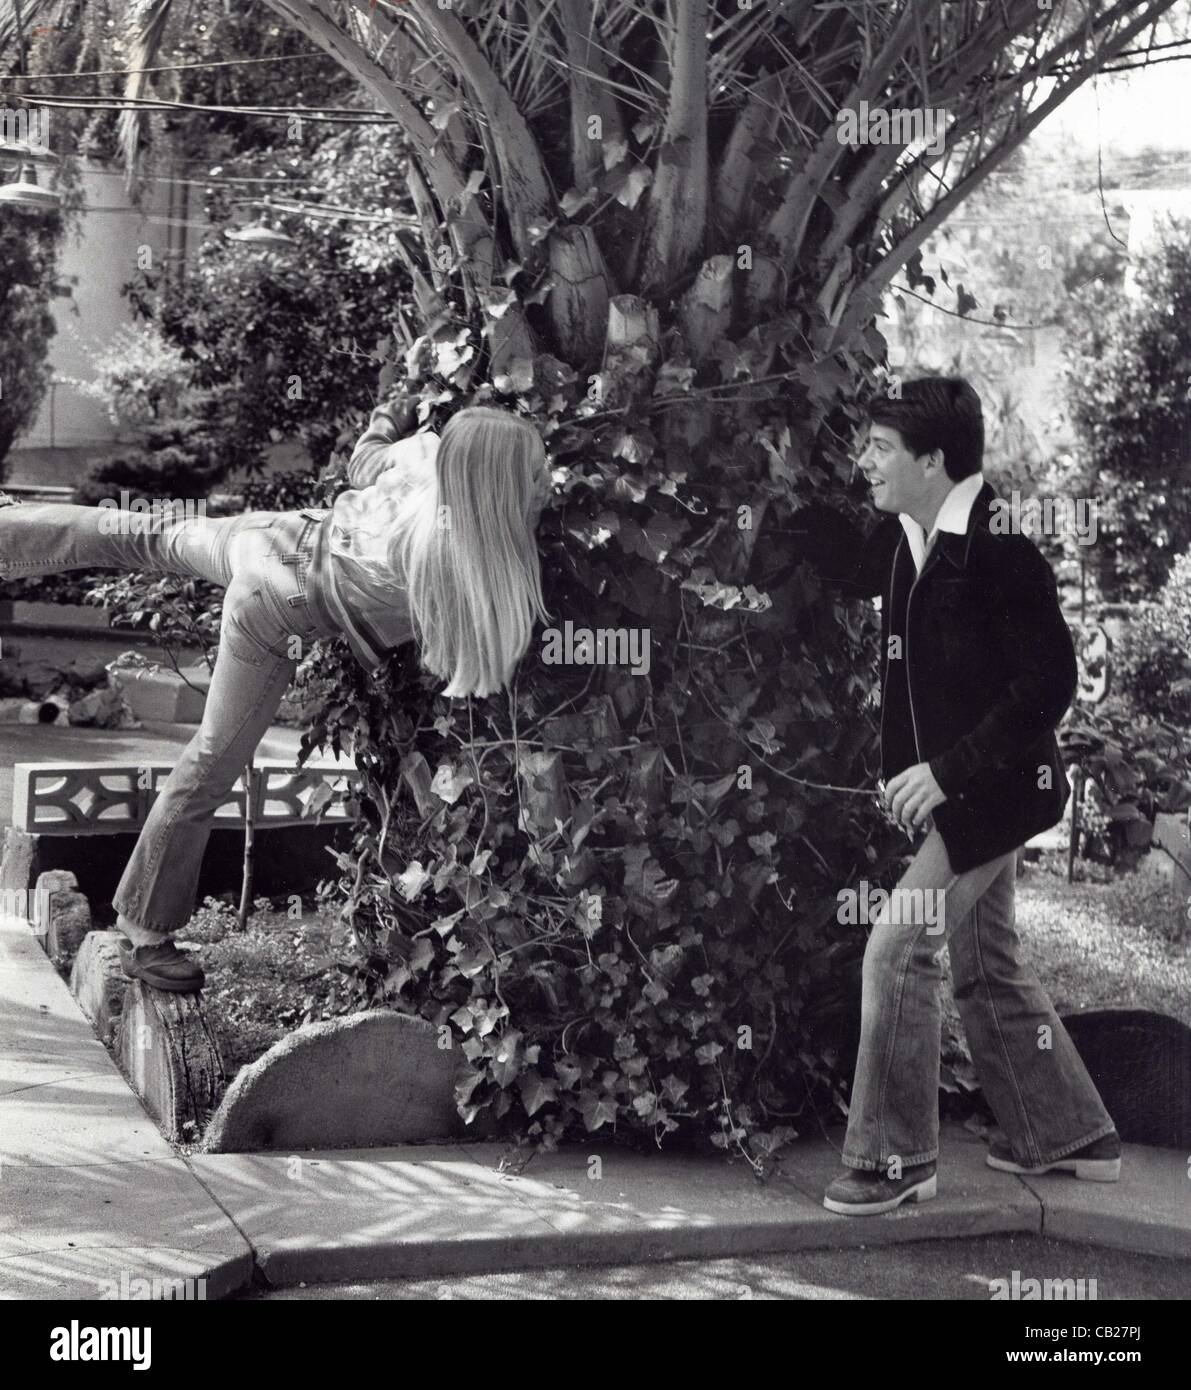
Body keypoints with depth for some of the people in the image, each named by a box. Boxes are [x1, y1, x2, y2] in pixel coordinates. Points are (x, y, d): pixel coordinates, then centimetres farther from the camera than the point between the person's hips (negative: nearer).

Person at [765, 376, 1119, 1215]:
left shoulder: (1000, 546, -21)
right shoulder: (909, 540, 4)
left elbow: (1050, 679, -23)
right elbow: (855, 568, 28)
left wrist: (950, 768, -25)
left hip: (995, 788, -9)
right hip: (956, 790, 9)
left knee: (898, 948, -11)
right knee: (989, 966, 17)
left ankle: (895, 1159, 0)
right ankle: (1070, 1137, 31)